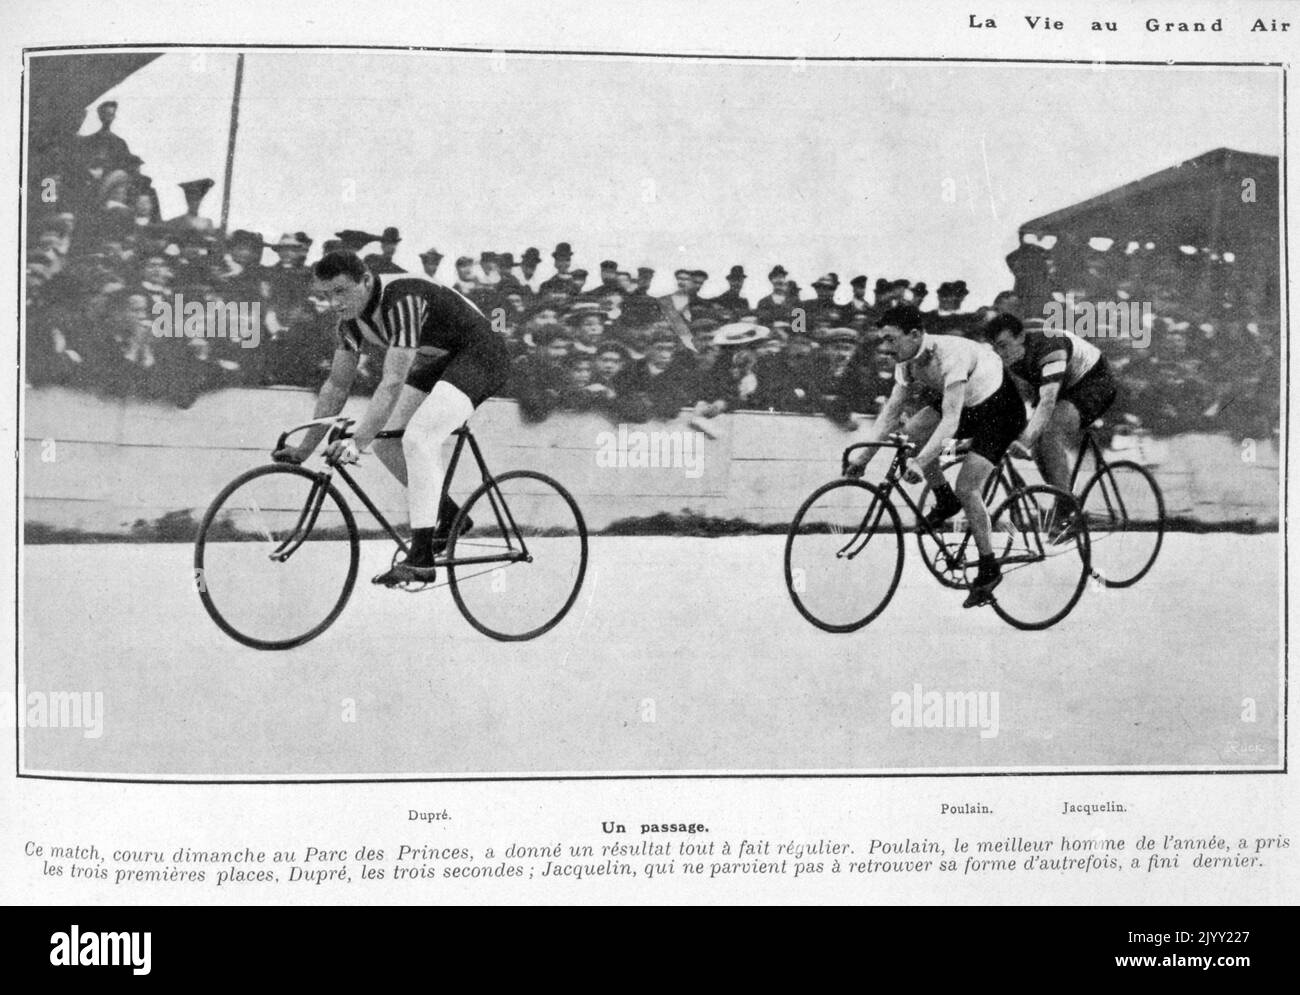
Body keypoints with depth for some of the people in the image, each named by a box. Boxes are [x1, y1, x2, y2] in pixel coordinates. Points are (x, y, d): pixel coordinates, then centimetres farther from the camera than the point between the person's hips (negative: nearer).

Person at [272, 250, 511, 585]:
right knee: (386, 443, -1)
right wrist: (304, 448, 1)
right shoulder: (351, 316, -5)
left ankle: (421, 559, -26)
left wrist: (357, 441, -44)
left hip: (479, 355, -9)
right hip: (437, 362, 9)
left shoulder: (402, 300, -31)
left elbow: (393, 383, -37)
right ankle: (448, 515, 18)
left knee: (417, 438, -26)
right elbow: (337, 385, 3)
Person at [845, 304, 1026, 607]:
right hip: (967, 405, 8)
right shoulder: (908, 360, -11)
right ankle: (945, 501, 6)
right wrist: (864, 454, -11)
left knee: (966, 489, -18)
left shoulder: (951, 355, -35)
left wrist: (920, 463, -47)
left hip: (999, 407, -8)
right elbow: (891, 411, -5)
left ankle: (989, 569, -2)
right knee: (912, 430, -13)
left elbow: (950, 421, -40)